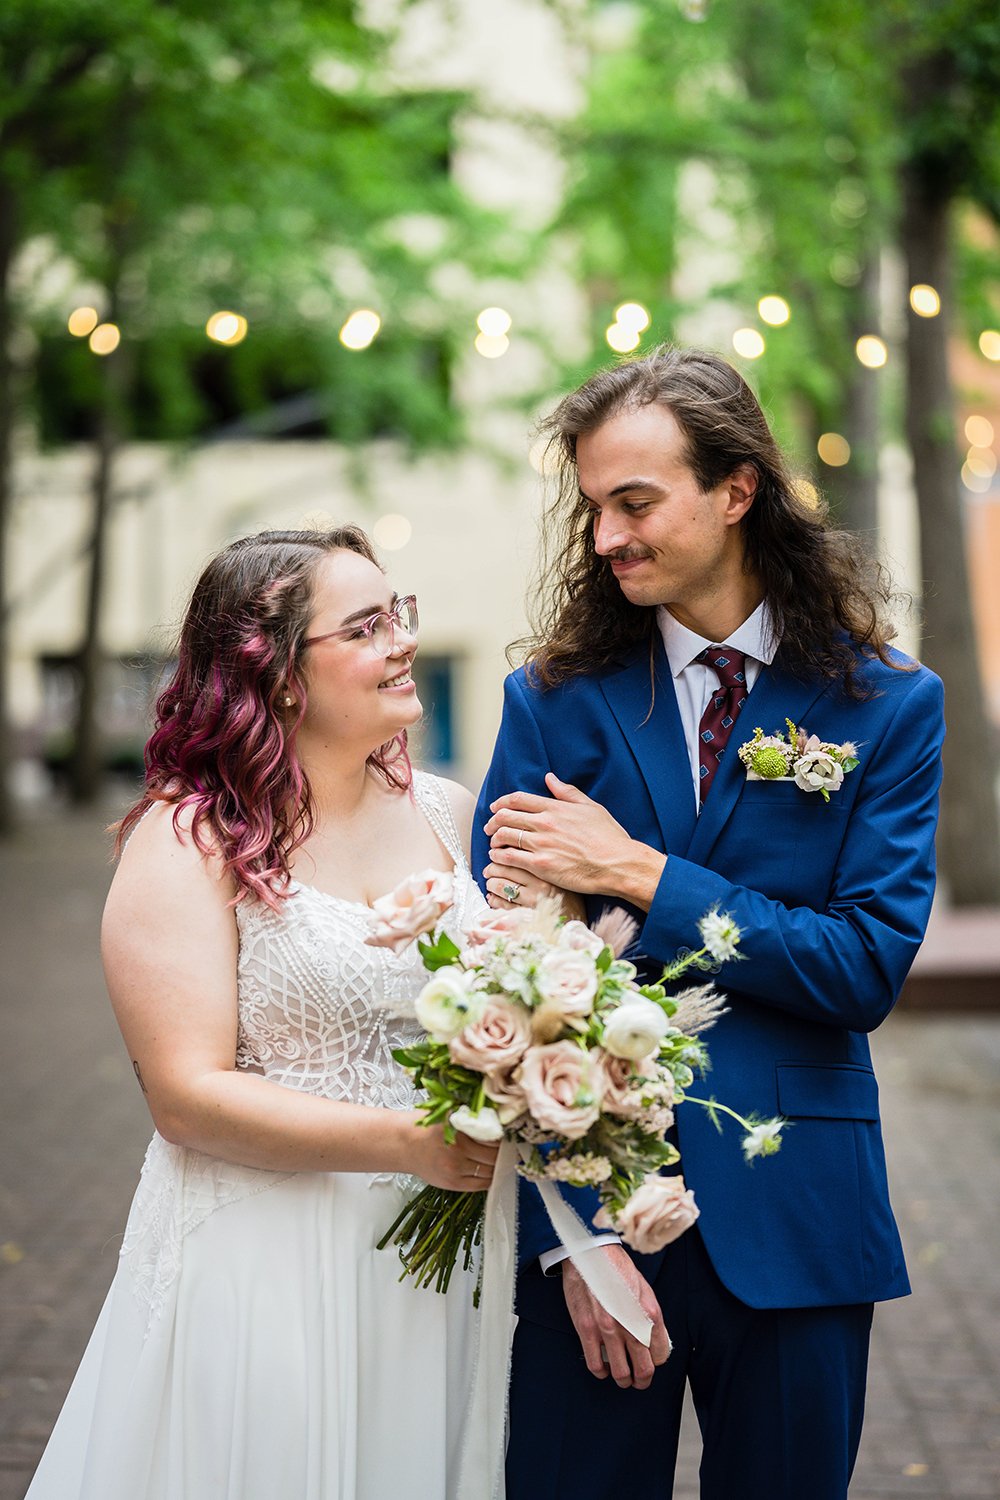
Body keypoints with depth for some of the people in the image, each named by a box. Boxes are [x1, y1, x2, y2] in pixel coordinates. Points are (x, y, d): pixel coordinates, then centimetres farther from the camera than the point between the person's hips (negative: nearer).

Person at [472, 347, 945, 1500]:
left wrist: (636, 874, -15)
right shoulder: (555, 700, 0)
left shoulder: (885, 703, -1)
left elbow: (867, 969, -9)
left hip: (792, 1219, 0)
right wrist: (572, 1229, -15)